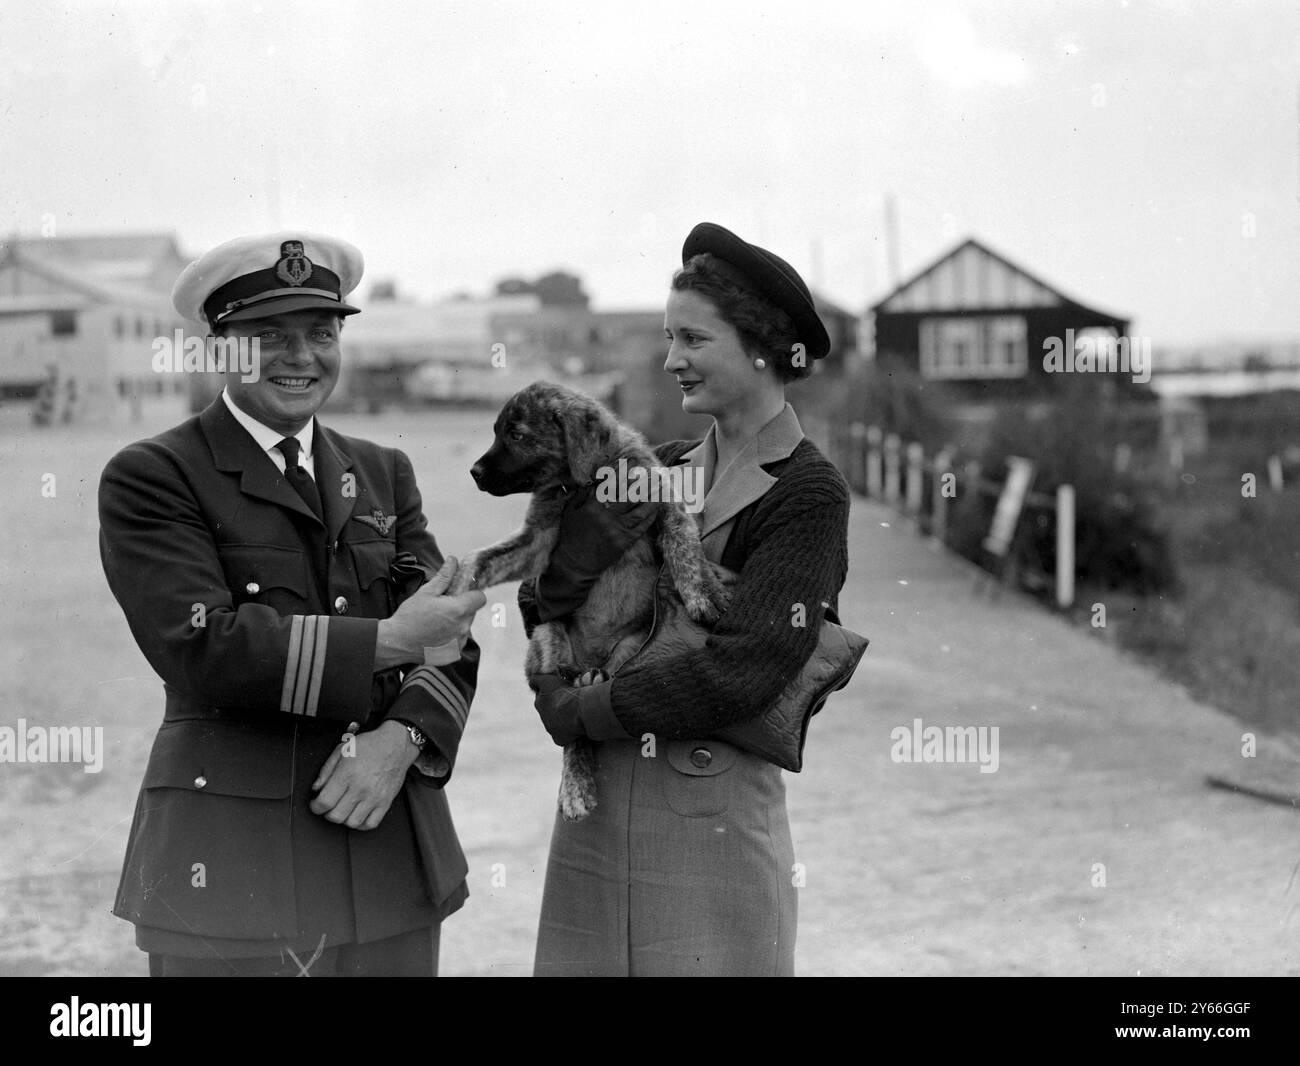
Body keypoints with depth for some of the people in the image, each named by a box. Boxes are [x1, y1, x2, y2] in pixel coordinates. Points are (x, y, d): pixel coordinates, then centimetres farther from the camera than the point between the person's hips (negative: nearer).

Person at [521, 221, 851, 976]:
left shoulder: (808, 494, -7)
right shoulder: (663, 470, 11)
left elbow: (740, 674, -16)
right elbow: (546, 603, 5)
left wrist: (576, 712, -10)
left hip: (717, 815, -6)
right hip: (596, 809, 6)